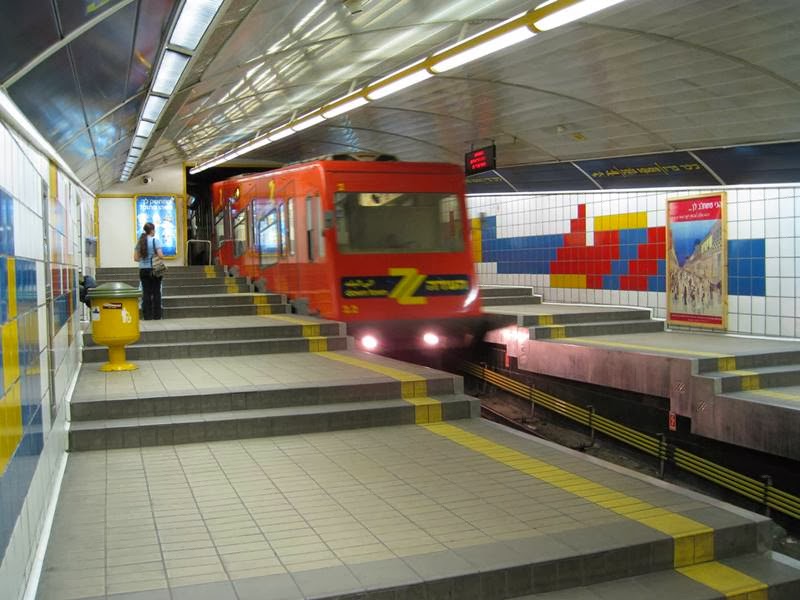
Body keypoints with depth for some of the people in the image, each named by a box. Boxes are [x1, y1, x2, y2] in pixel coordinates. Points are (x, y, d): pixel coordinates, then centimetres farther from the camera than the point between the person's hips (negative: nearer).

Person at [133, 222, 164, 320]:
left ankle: (147, 316, 8)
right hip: (154, 269, -4)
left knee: (146, 293, 7)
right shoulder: (155, 240, -8)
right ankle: (156, 315, 7)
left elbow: (136, 258, 5)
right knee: (156, 292, 4)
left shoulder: (140, 241, 6)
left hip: (143, 270, 4)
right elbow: (160, 255, -15)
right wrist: (162, 256, 7)